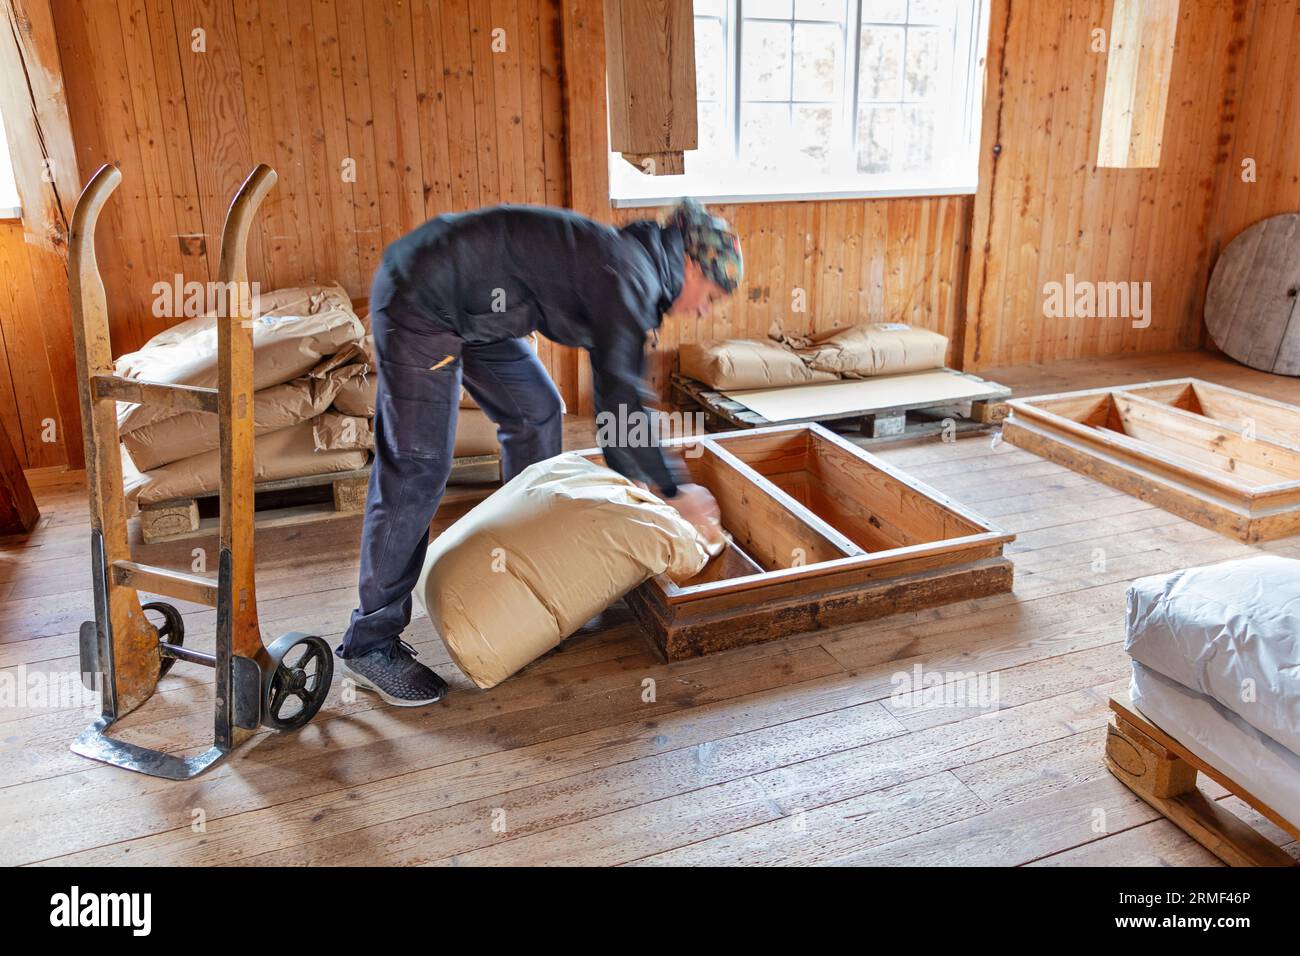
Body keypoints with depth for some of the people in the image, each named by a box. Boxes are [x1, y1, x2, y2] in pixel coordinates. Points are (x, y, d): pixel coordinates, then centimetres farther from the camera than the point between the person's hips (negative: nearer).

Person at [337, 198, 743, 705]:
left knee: (536, 412, 16)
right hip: (421, 297, -10)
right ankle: (368, 644, 2)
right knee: (418, 470, -10)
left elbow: (613, 389, 18)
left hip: (466, 303, 10)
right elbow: (621, 398, -21)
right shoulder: (629, 274, -18)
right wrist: (675, 490, -12)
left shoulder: (630, 265, 11)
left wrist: (628, 478, 21)